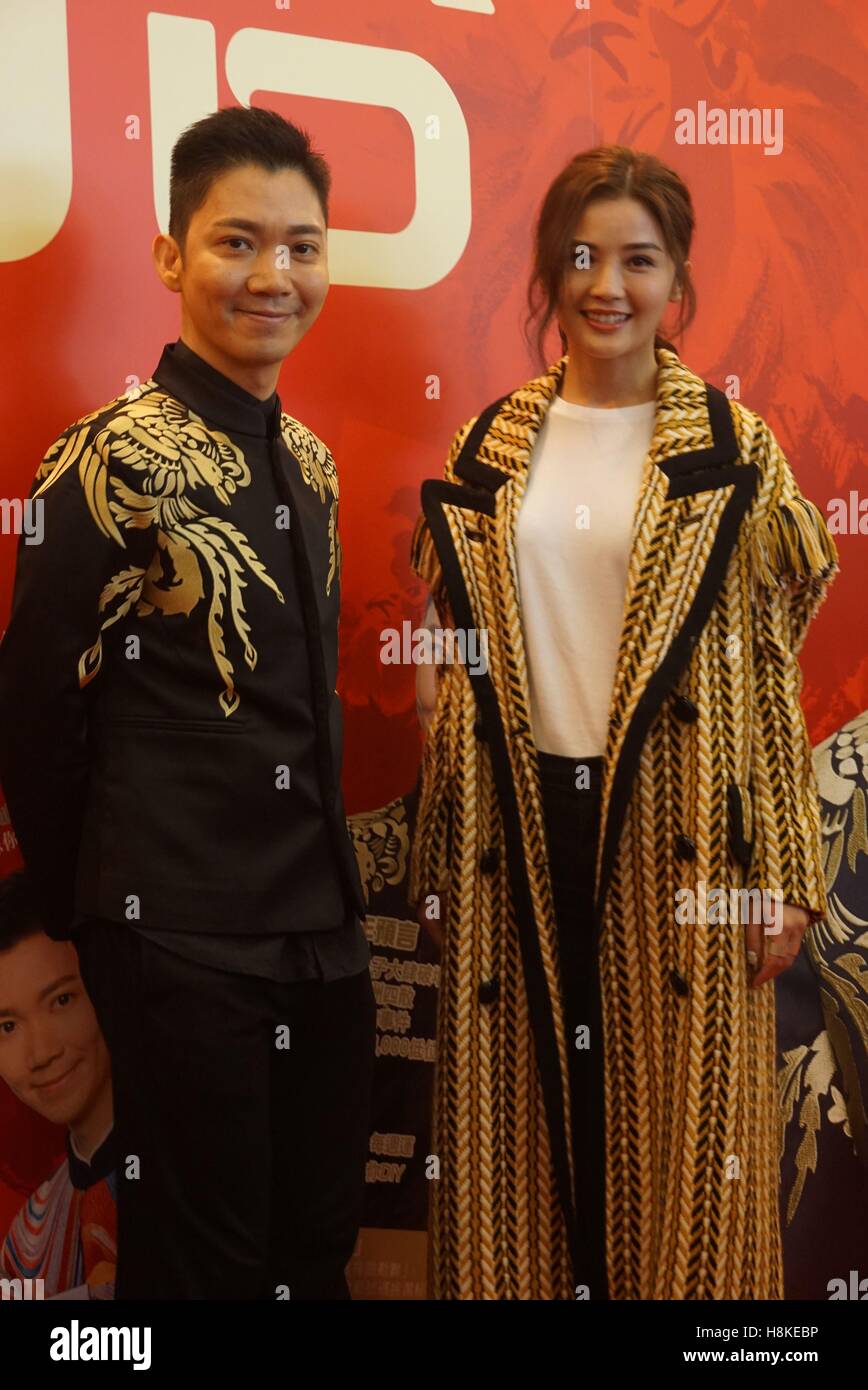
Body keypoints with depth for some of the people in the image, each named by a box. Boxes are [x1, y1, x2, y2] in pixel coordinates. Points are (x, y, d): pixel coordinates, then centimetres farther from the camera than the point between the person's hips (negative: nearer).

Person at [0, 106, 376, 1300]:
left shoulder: (307, 462, 9)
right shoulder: (116, 457, -13)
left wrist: (329, 887, 13)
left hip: (324, 932, 7)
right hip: (181, 943, -7)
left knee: (320, 1245, 17)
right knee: (203, 1260, 7)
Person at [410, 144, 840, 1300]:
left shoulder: (734, 452, -2)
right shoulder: (489, 448, 6)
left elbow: (770, 675, -2)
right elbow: (451, 663, 9)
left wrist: (781, 876, -5)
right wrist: (442, 852, 6)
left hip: (674, 825, -2)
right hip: (519, 824, 3)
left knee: (678, 1115, 6)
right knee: (528, 1117, 10)